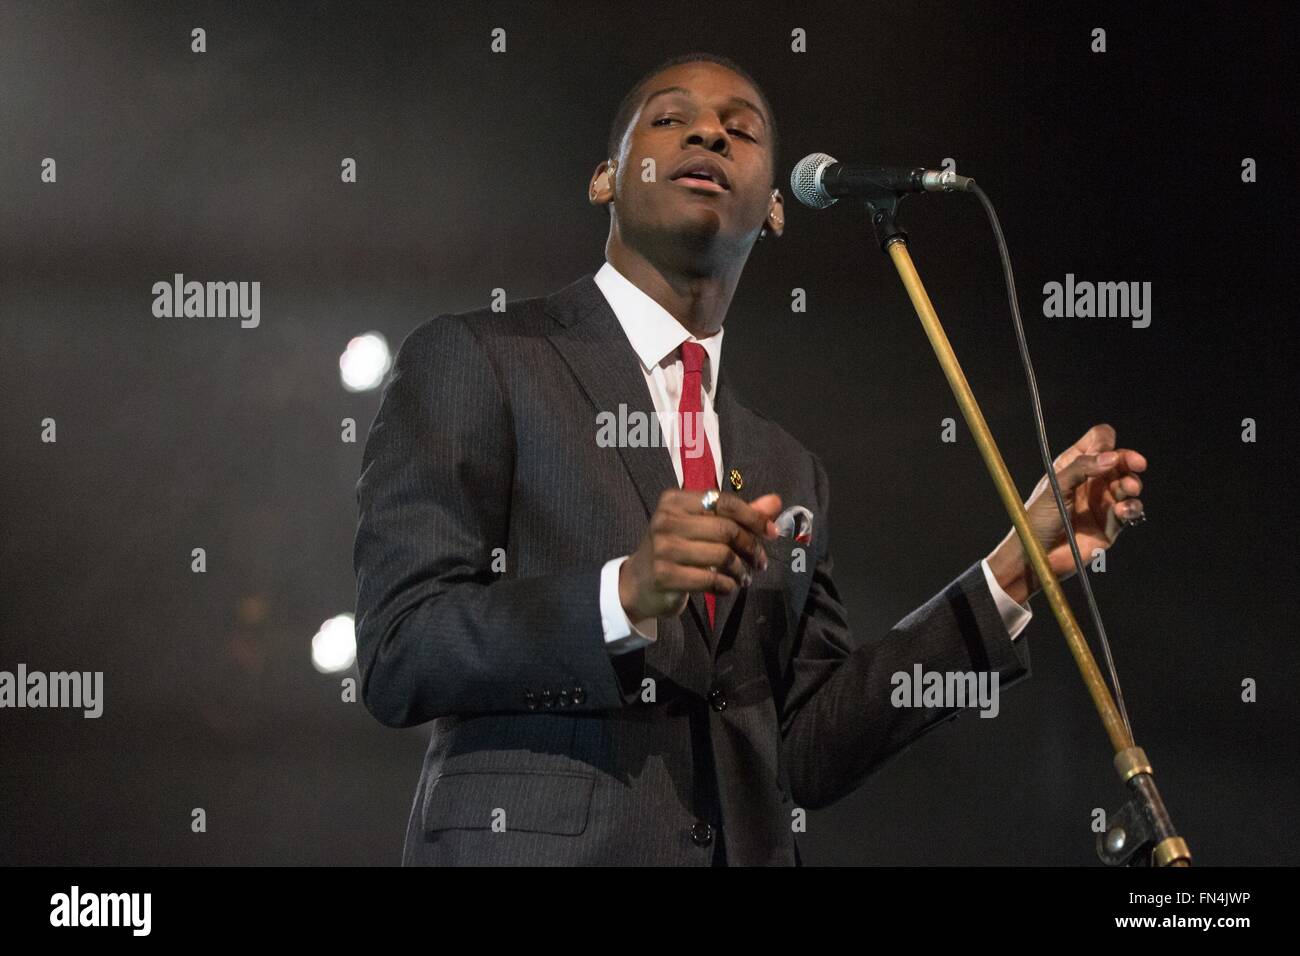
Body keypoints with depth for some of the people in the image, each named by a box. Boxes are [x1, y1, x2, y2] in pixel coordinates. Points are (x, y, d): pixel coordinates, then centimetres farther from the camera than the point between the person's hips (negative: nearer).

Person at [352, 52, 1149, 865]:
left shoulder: (786, 471, 15)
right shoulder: (471, 362, -1)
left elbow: (807, 752, 9)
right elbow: (397, 659, -10)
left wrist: (1016, 568, 4)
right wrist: (626, 594, -24)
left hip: (747, 847, 5)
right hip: (533, 842, -5)